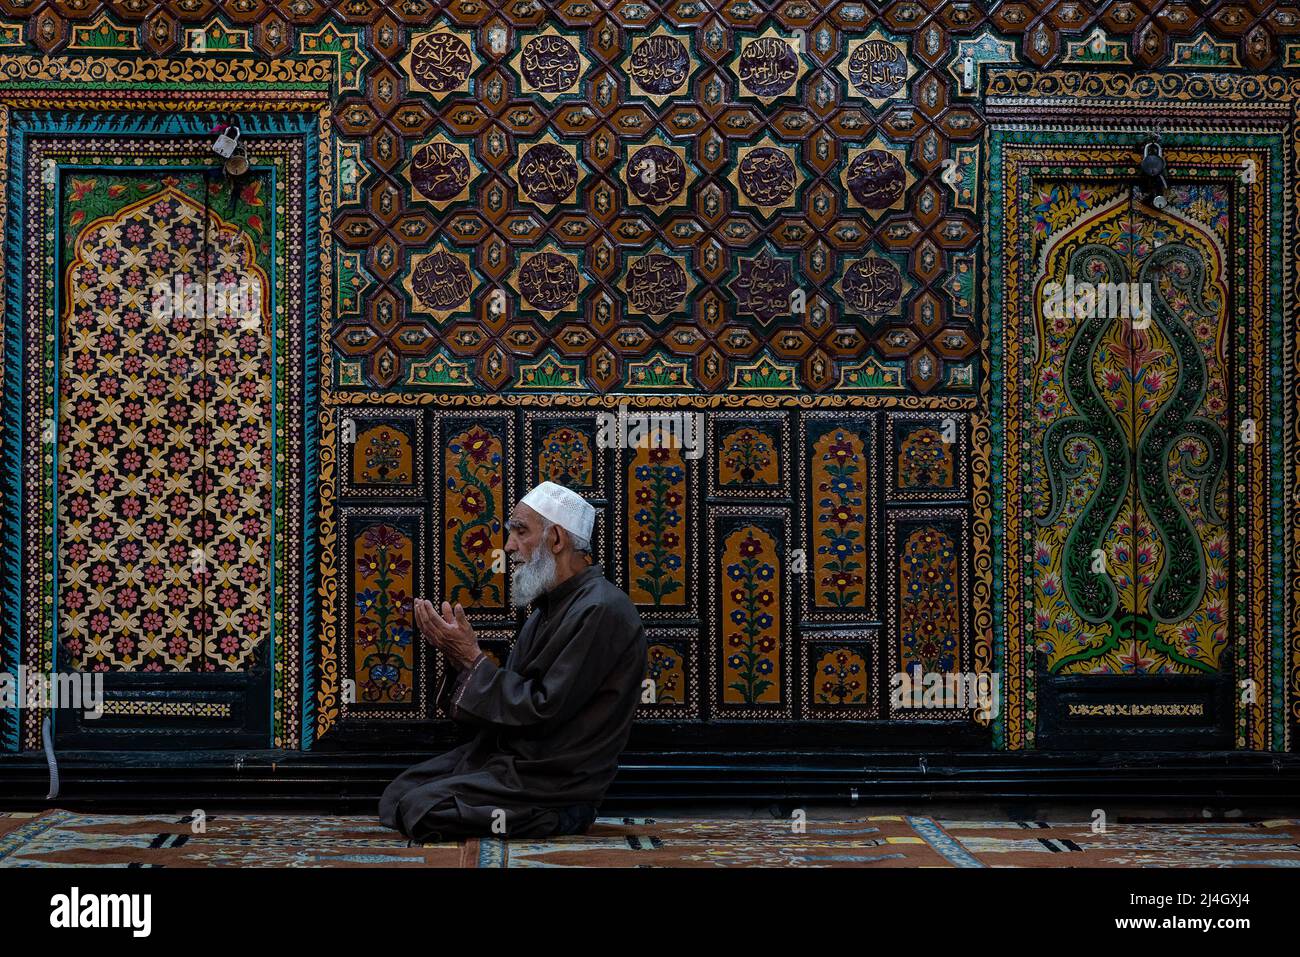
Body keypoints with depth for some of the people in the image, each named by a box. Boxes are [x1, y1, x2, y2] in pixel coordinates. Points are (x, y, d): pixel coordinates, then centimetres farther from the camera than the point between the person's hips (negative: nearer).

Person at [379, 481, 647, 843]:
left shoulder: (601, 611, -20)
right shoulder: (551, 606, 12)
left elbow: (542, 711, -22)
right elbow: (517, 692, 12)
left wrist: (473, 658, -14)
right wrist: (461, 653, -1)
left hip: (554, 781, -10)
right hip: (513, 755, 10)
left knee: (419, 810, -16)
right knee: (402, 789, 7)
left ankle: (552, 819, -5)